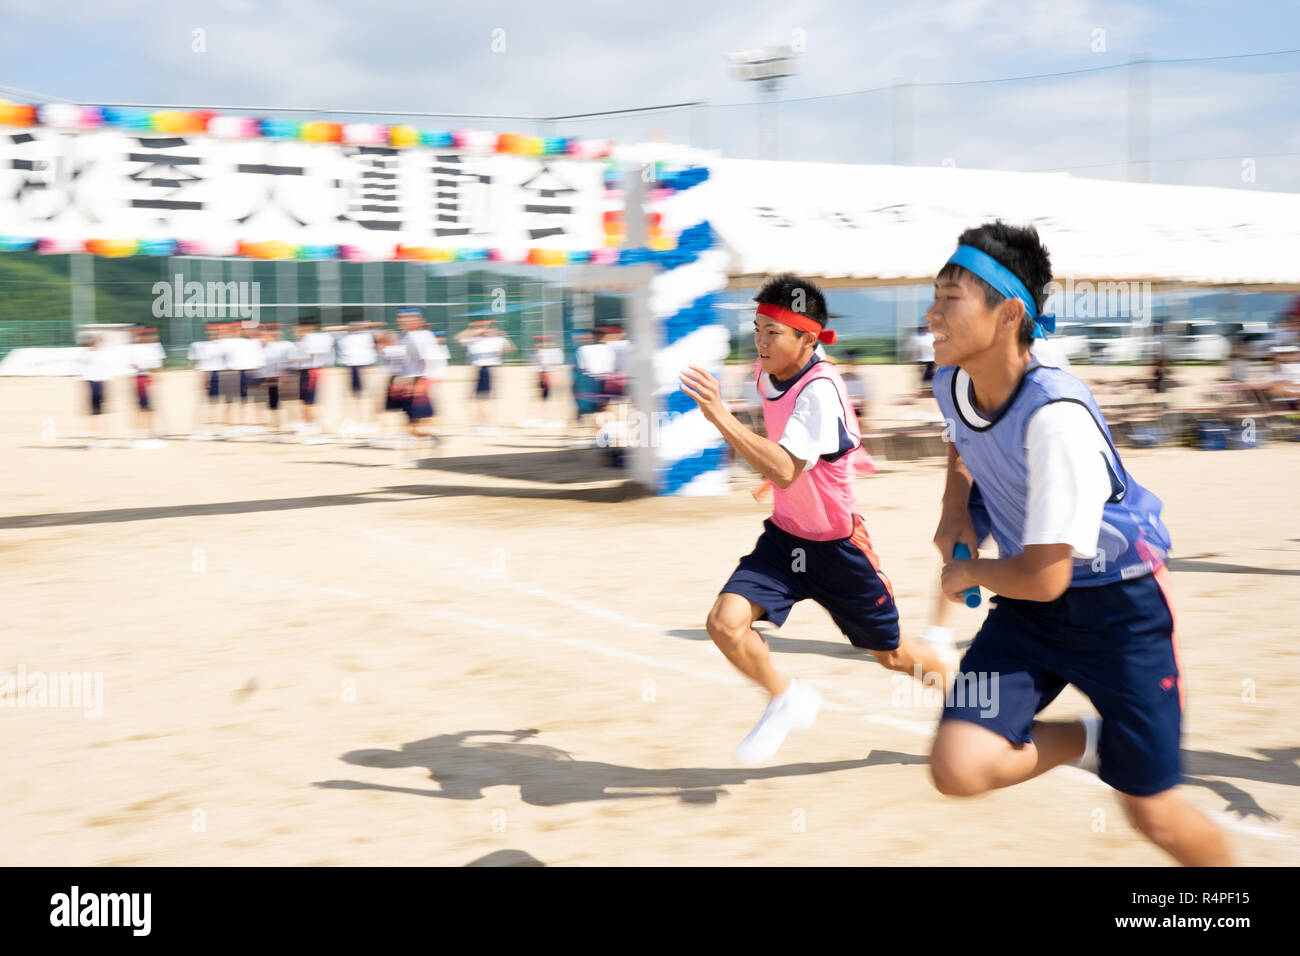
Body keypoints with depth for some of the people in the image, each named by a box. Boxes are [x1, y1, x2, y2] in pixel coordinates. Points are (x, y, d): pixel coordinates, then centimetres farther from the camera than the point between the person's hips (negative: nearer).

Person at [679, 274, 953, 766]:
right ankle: (786, 700, 10)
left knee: (891, 653, 11)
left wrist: (721, 416, -44)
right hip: (784, 536, 6)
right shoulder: (767, 375, -2)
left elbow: (785, 471, -39)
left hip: (837, 545, -6)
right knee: (725, 622, -16)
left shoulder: (819, 390, -27)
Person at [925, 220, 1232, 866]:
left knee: (1152, 812, 1)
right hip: (1029, 612, 6)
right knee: (957, 768, -16)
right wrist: (955, 507, 5)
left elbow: (1043, 579, -26)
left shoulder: (1056, 416, -30)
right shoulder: (950, 383, -6)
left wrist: (967, 571, -8)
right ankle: (1089, 740, 11)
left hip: (1119, 604, -6)